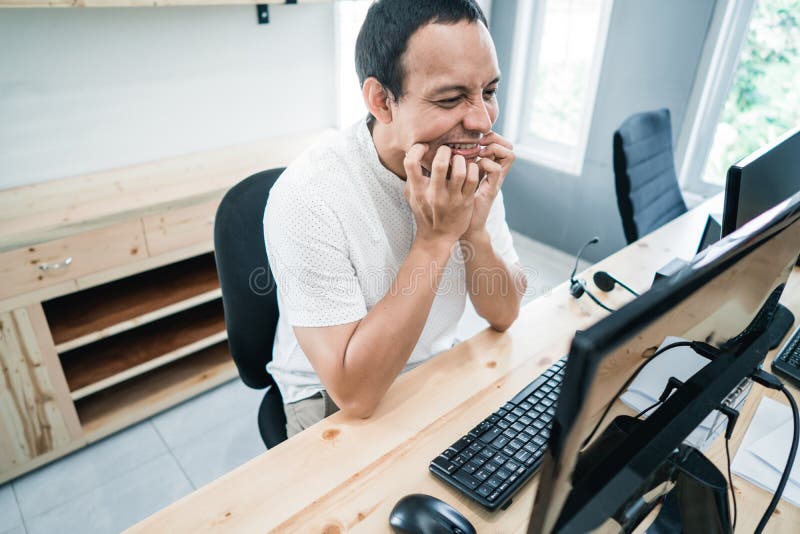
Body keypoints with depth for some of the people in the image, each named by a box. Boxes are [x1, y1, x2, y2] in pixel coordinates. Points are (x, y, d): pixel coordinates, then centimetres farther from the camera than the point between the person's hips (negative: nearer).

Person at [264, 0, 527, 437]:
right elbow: (354, 393, -29)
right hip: (333, 403, -4)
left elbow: (503, 315, -6)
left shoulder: (472, 166, -11)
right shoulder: (310, 197, -28)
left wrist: (474, 229, -25)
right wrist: (435, 239, -32)